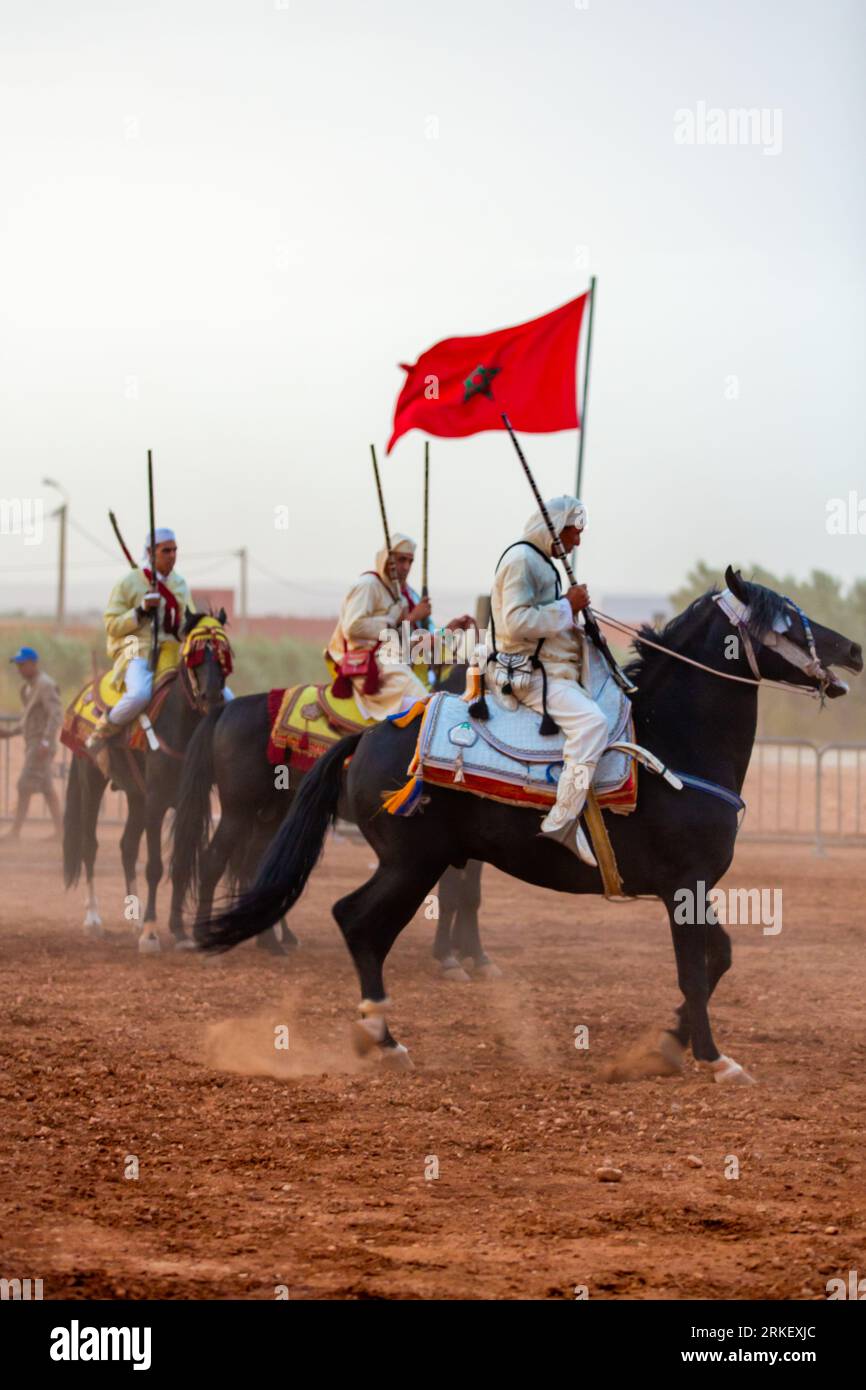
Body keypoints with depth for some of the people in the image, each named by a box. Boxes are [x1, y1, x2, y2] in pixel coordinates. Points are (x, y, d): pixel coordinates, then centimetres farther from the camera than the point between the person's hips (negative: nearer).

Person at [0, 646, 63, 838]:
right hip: (32, 744, 10)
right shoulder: (28, 686, 16)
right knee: (46, 788, 11)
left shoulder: (45, 685, -14)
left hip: (41, 746, -10)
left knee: (25, 787, -12)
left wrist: (46, 742, -33)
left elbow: (56, 716, -24)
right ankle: (60, 830, 13)